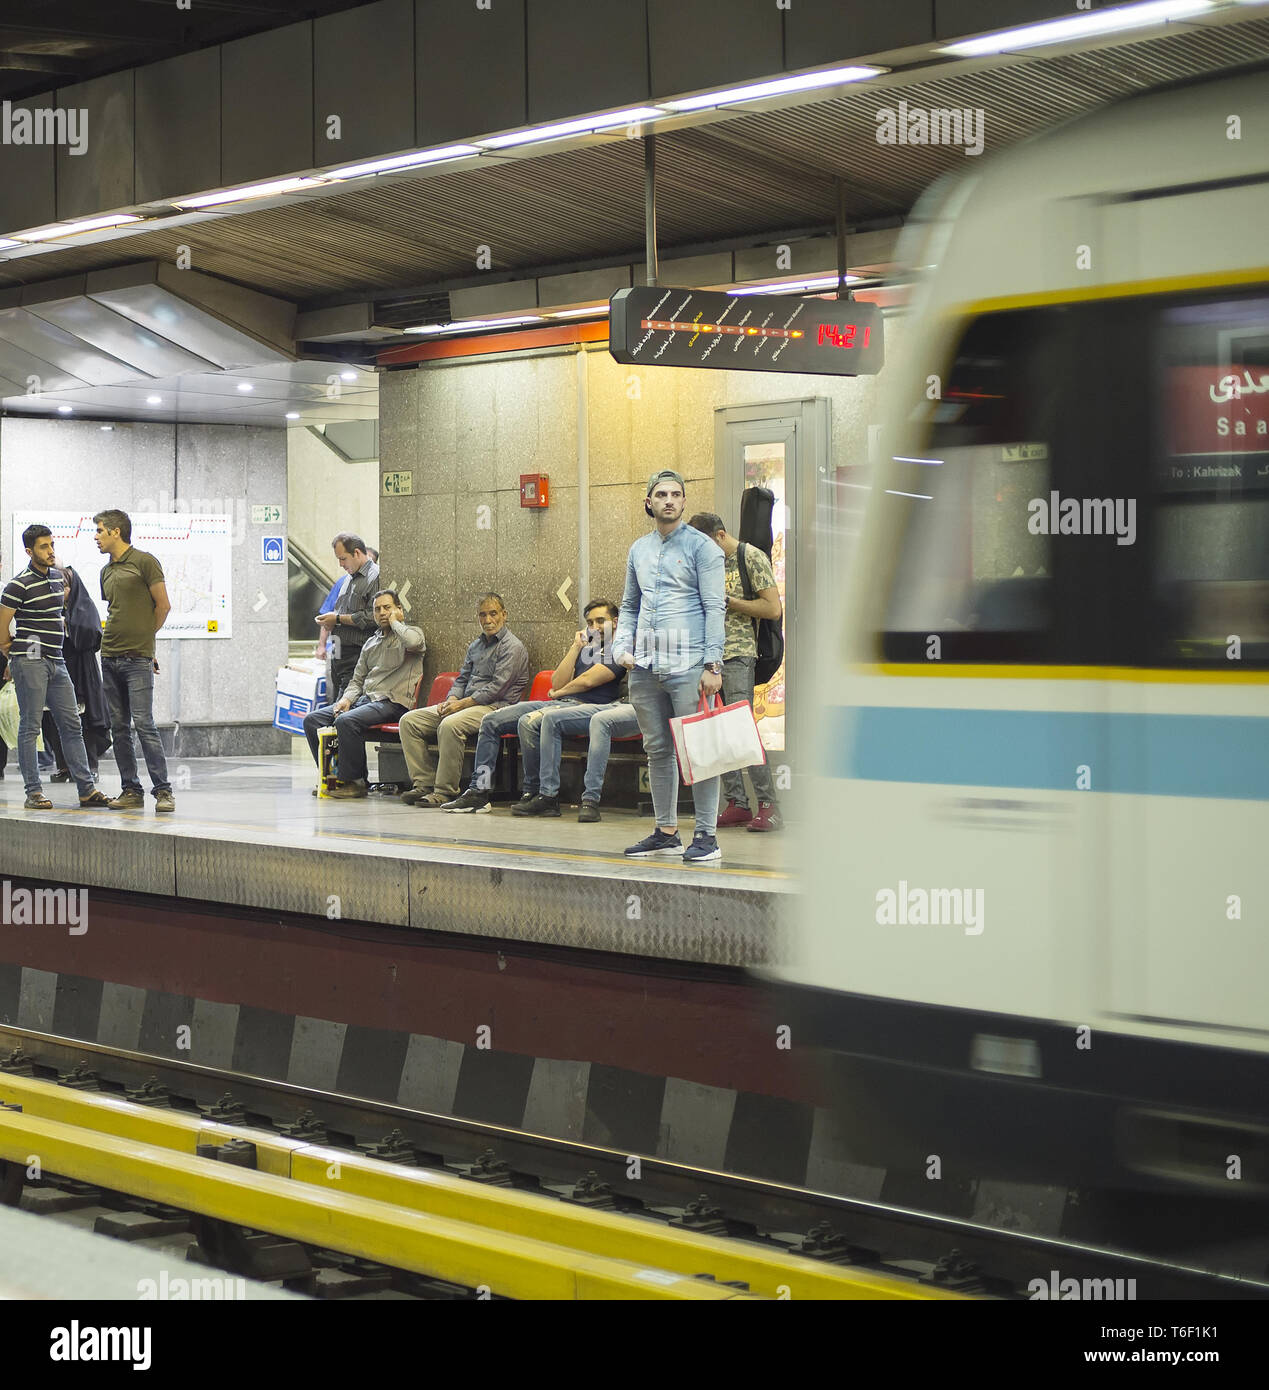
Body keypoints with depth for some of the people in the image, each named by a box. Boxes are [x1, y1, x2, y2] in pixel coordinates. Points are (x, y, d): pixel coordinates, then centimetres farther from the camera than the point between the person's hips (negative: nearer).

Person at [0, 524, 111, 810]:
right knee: (30, 727, -3)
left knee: (71, 725, 6)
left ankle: (87, 789, 7)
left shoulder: (58, 577, 13)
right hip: (31, 662, -7)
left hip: (56, 662, 7)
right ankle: (34, 792, 0)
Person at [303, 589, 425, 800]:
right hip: (364, 699, 8)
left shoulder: (413, 632, 3)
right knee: (312, 720, -6)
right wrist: (346, 699, 1)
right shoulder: (371, 644, 24)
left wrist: (394, 622, -5)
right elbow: (357, 679, 23)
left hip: (392, 702, -8)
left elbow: (413, 642, -24)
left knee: (346, 721, -33)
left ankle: (354, 782, -22)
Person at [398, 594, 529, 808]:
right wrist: (451, 700, 0)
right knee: (409, 721, -5)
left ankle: (445, 791, -30)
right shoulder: (476, 645, 22)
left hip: (495, 706, -9)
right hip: (464, 704, 9)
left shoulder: (512, 647, -5)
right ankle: (424, 783, -12)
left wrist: (463, 703, -16)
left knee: (450, 725, -38)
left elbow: (497, 688, -14)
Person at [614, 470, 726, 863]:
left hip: (686, 664, -6)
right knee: (657, 750, 9)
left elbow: (715, 608, -6)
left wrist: (713, 664, -13)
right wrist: (623, 647, 5)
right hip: (645, 667, 6)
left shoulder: (701, 547, -1)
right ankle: (666, 833, 17)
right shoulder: (638, 550, 16)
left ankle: (706, 835, -2)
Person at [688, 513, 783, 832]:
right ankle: (737, 804, 8)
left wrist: (727, 601, -11)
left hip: (738, 653, -7)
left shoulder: (752, 557, -4)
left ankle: (768, 806, -12)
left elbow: (773, 608, -10)